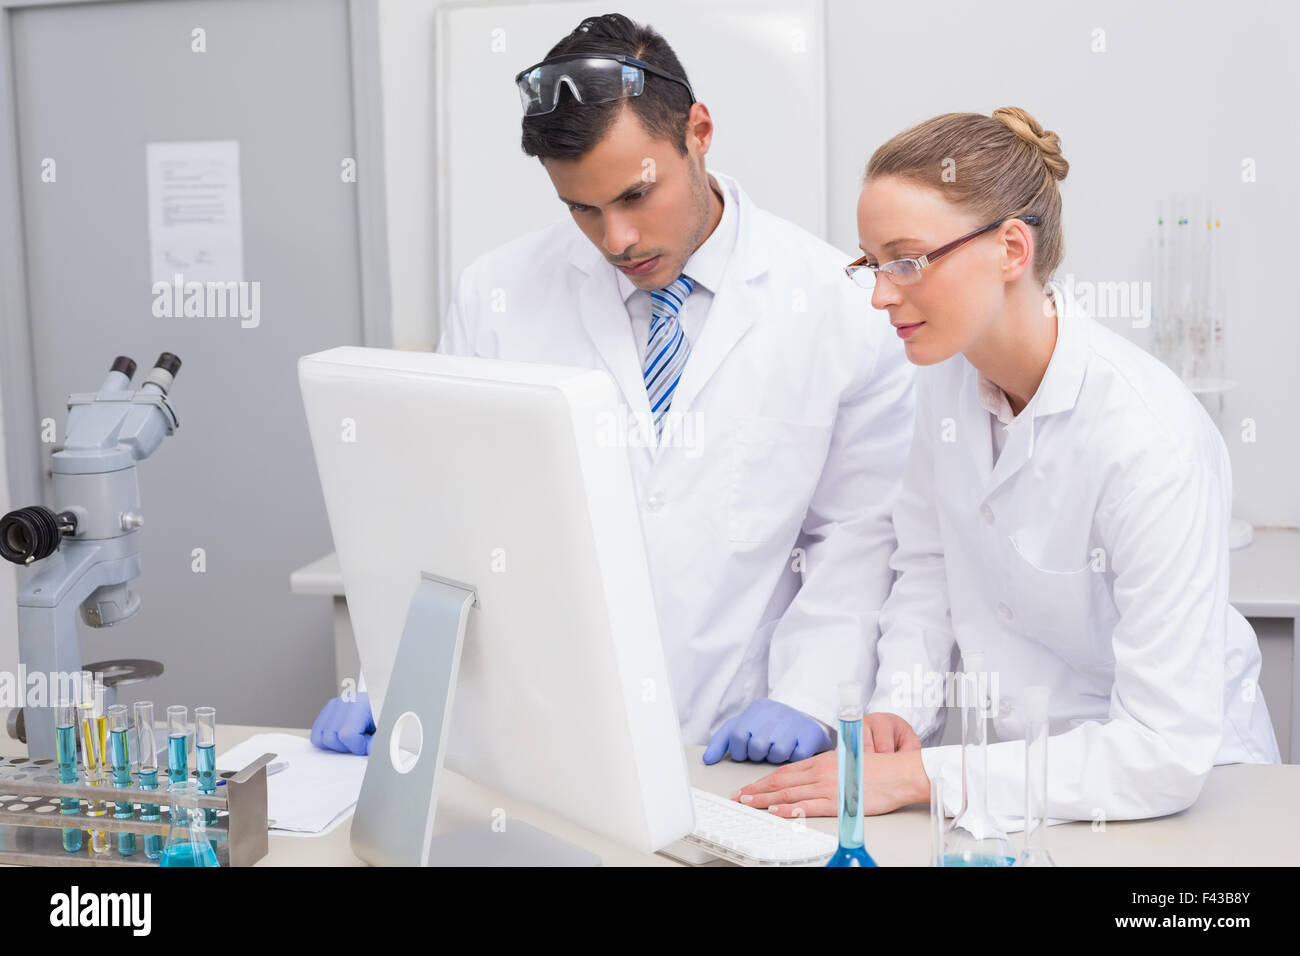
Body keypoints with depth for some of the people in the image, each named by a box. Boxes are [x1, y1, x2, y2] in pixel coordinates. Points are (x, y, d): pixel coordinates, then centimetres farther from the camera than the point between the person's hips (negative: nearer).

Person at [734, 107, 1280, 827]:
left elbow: (1165, 752, -25)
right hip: (1023, 759, 5)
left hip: (1178, 791, -5)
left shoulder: (1149, 439, -24)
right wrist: (897, 711, -6)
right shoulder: (949, 372, -4)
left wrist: (916, 777, -24)